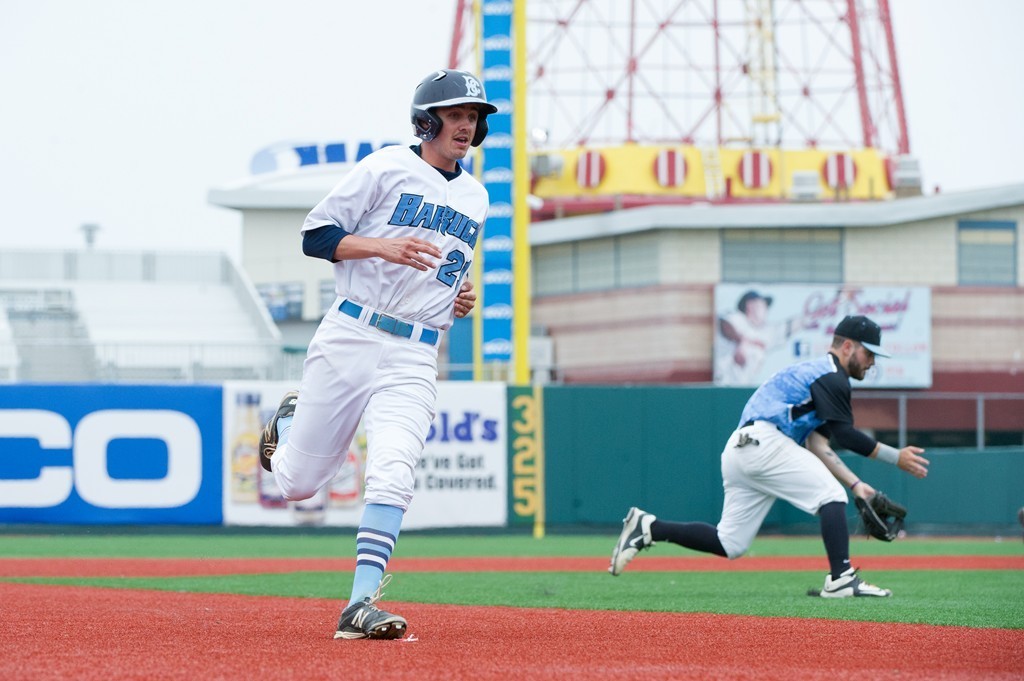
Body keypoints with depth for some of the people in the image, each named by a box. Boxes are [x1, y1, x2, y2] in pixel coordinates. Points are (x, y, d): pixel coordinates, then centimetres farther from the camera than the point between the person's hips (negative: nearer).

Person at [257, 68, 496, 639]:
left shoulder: (476, 197, 16)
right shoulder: (386, 168, -1)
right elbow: (316, 235, -4)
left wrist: (463, 299, 10)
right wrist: (383, 246, -19)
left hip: (414, 358, 3)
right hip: (351, 336, -3)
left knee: (392, 477, -19)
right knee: (298, 482, 5)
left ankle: (361, 604, -21)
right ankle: (289, 423, 41)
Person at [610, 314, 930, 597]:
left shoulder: (814, 373, 28)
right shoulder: (830, 376, -2)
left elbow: (817, 446, 21)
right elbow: (844, 434, -12)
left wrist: (855, 483, 12)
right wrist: (895, 457, -10)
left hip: (739, 449, 10)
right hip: (762, 442, -10)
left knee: (729, 544, 8)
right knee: (830, 495, -10)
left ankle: (648, 528, 6)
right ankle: (840, 578, -19)